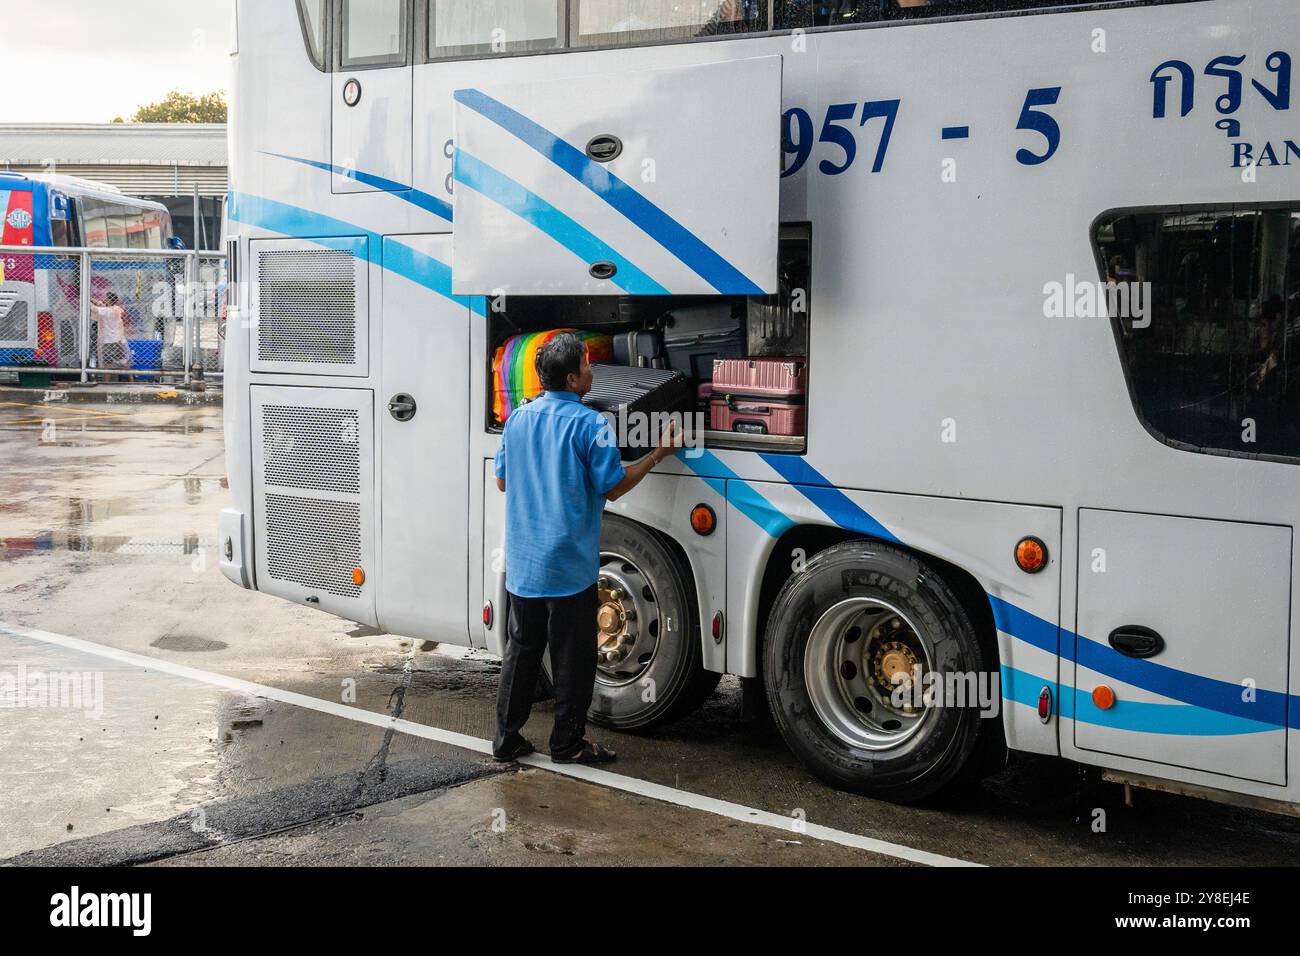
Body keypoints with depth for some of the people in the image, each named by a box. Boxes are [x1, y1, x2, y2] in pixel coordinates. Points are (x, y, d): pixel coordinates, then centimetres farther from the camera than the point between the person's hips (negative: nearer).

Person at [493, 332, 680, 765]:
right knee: (572, 659, 6)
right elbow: (612, 488, -10)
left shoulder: (518, 419, 5)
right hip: (569, 567, -6)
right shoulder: (589, 424, -14)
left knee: (520, 651, 15)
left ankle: (506, 738, 19)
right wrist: (657, 456, 1)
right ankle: (568, 744, 14)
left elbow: (502, 481, 14)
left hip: (521, 565, 6)